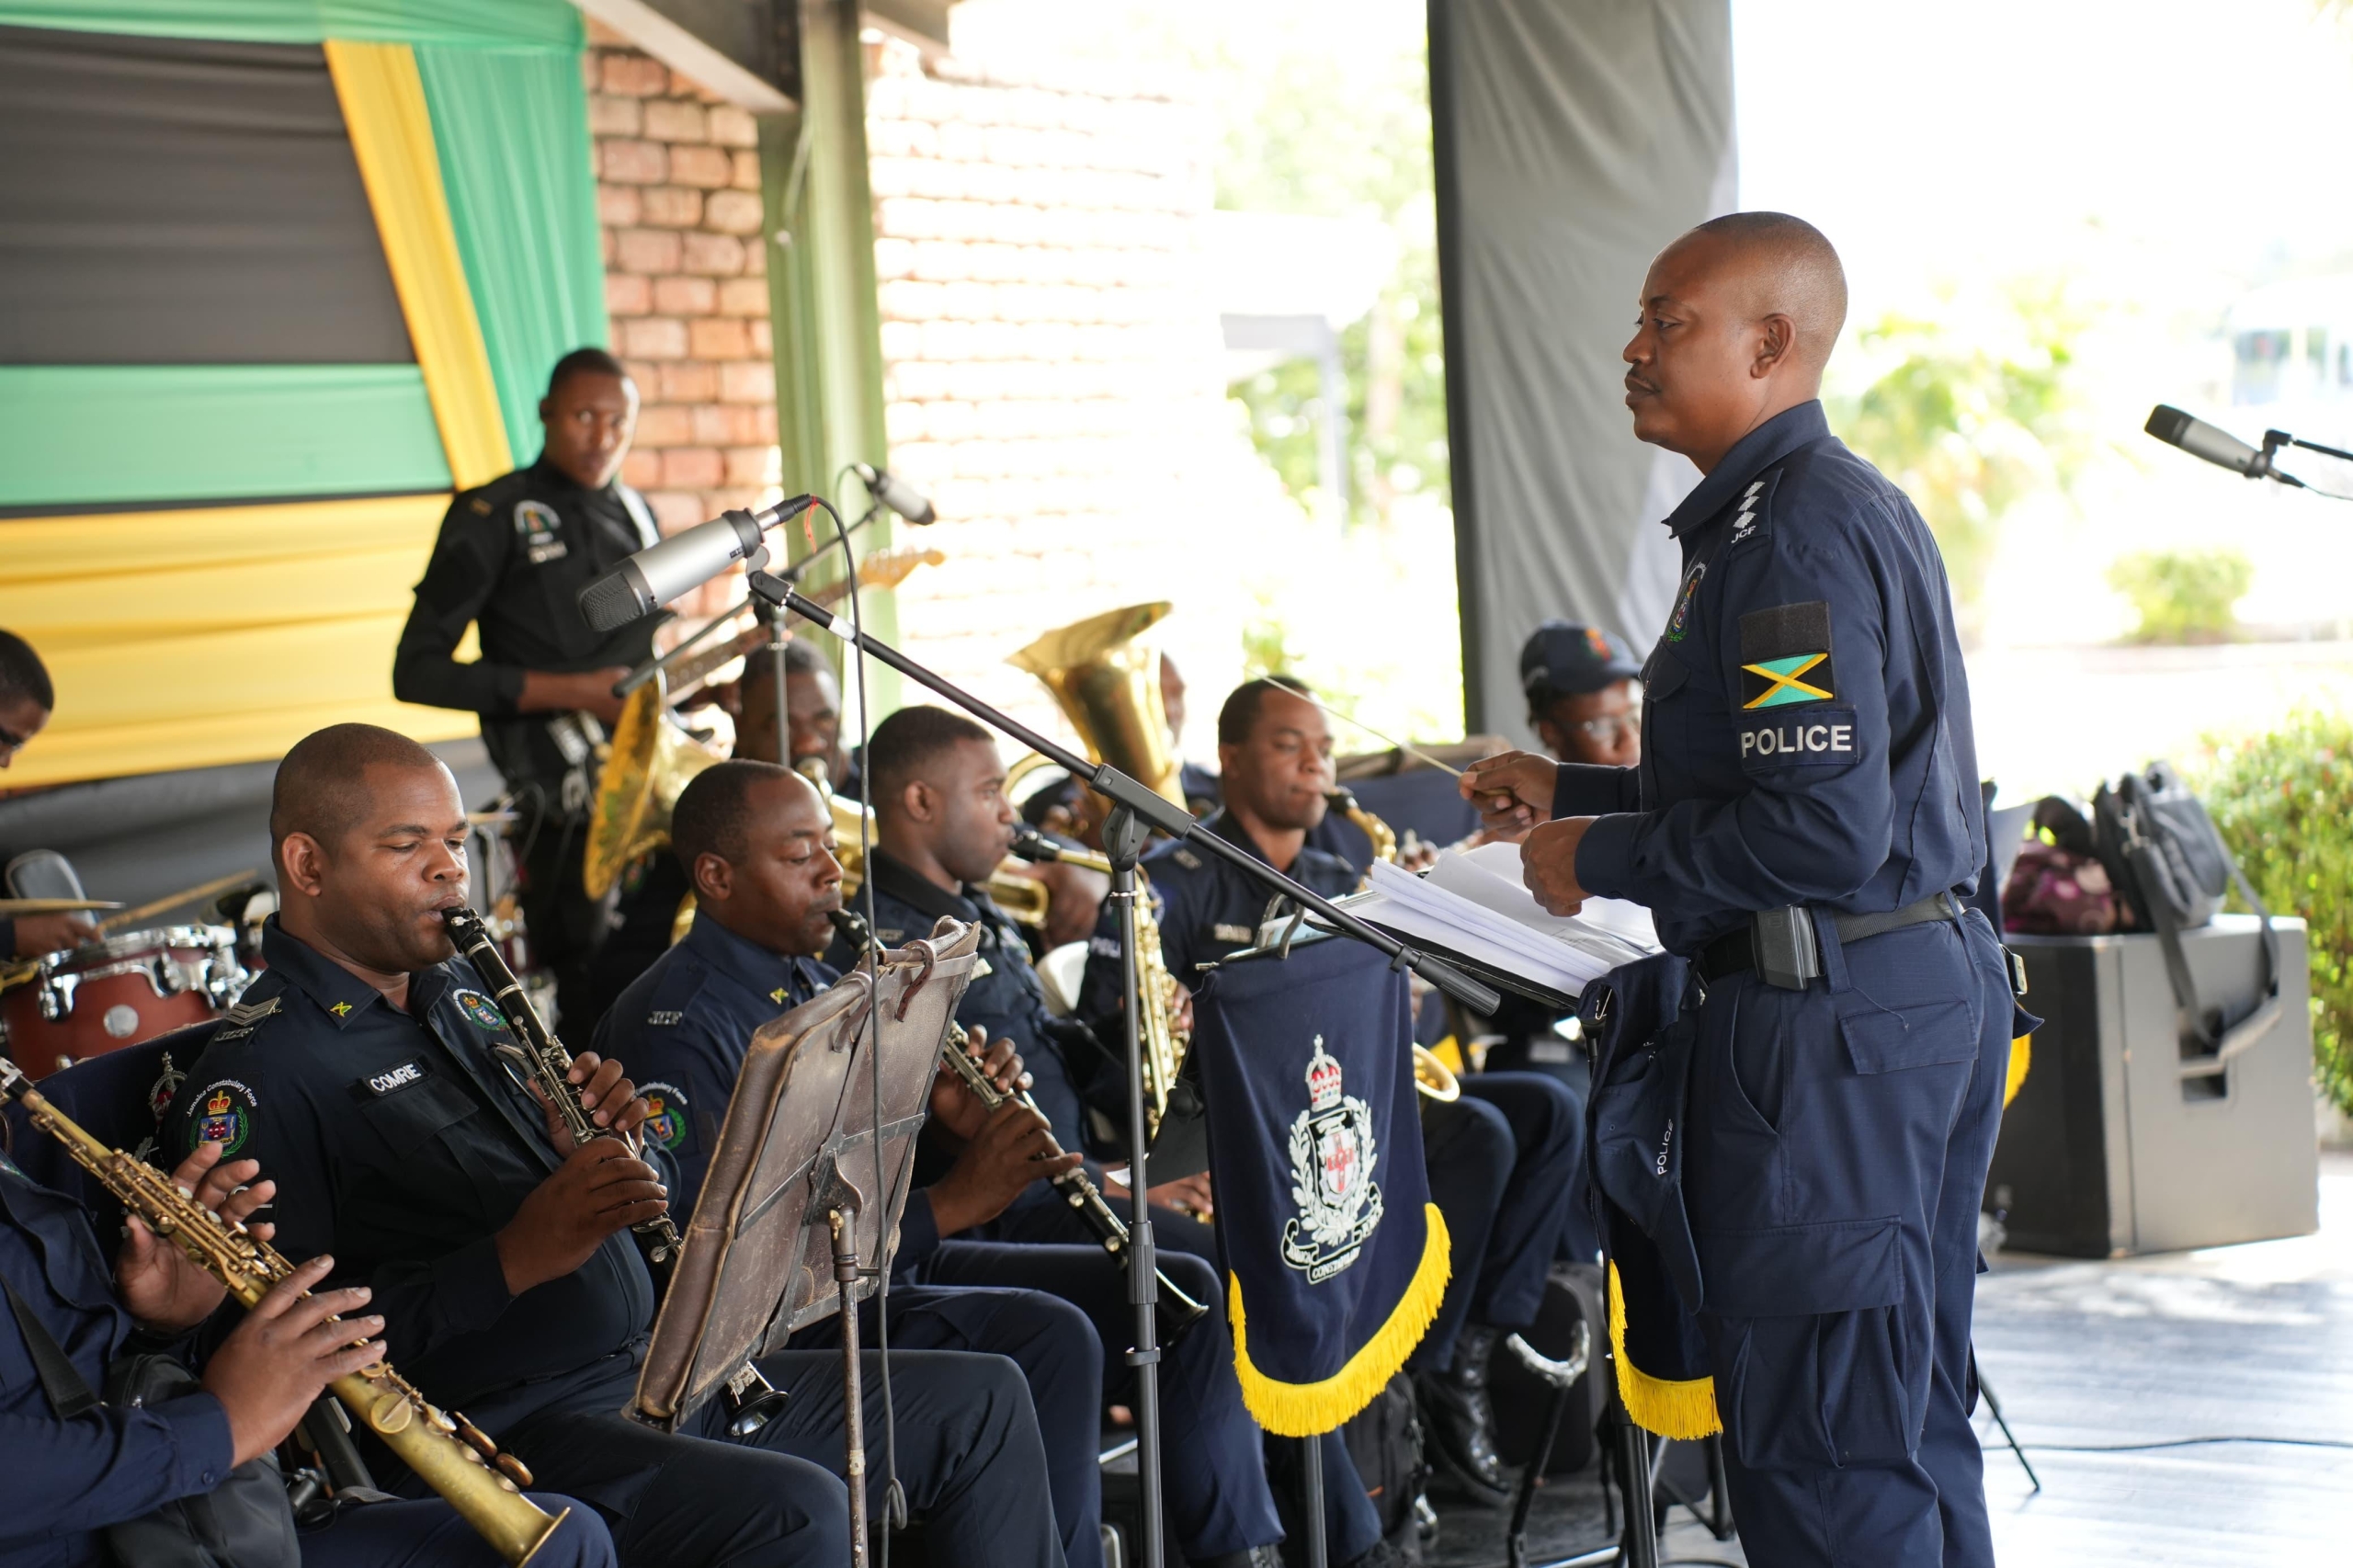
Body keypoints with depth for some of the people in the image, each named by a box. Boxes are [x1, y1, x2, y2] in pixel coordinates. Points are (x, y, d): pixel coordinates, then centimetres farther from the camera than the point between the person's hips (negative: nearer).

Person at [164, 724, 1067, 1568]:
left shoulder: (458, 992, 17)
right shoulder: (258, 1074, -11)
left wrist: (605, 1138, 0)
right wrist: (517, 1257, -26)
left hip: (655, 1375, 9)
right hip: (505, 1428, -9)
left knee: (982, 1404, 8)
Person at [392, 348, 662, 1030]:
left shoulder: (636, 516, 16)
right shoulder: (493, 518, -4)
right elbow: (417, 671, -10)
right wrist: (570, 693, -15)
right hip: (564, 798, -6)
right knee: (588, 993, -7)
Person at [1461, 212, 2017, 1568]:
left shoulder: (1788, 532, -17)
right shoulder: (1854, 503, 17)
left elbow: (1823, 830, -26)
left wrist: (1599, 862, -13)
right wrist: (1572, 790, 20)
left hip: (1832, 1017, -11)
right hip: (1936, 983, 11)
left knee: (1819, 1437, -4)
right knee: (1911, 1414, 18)